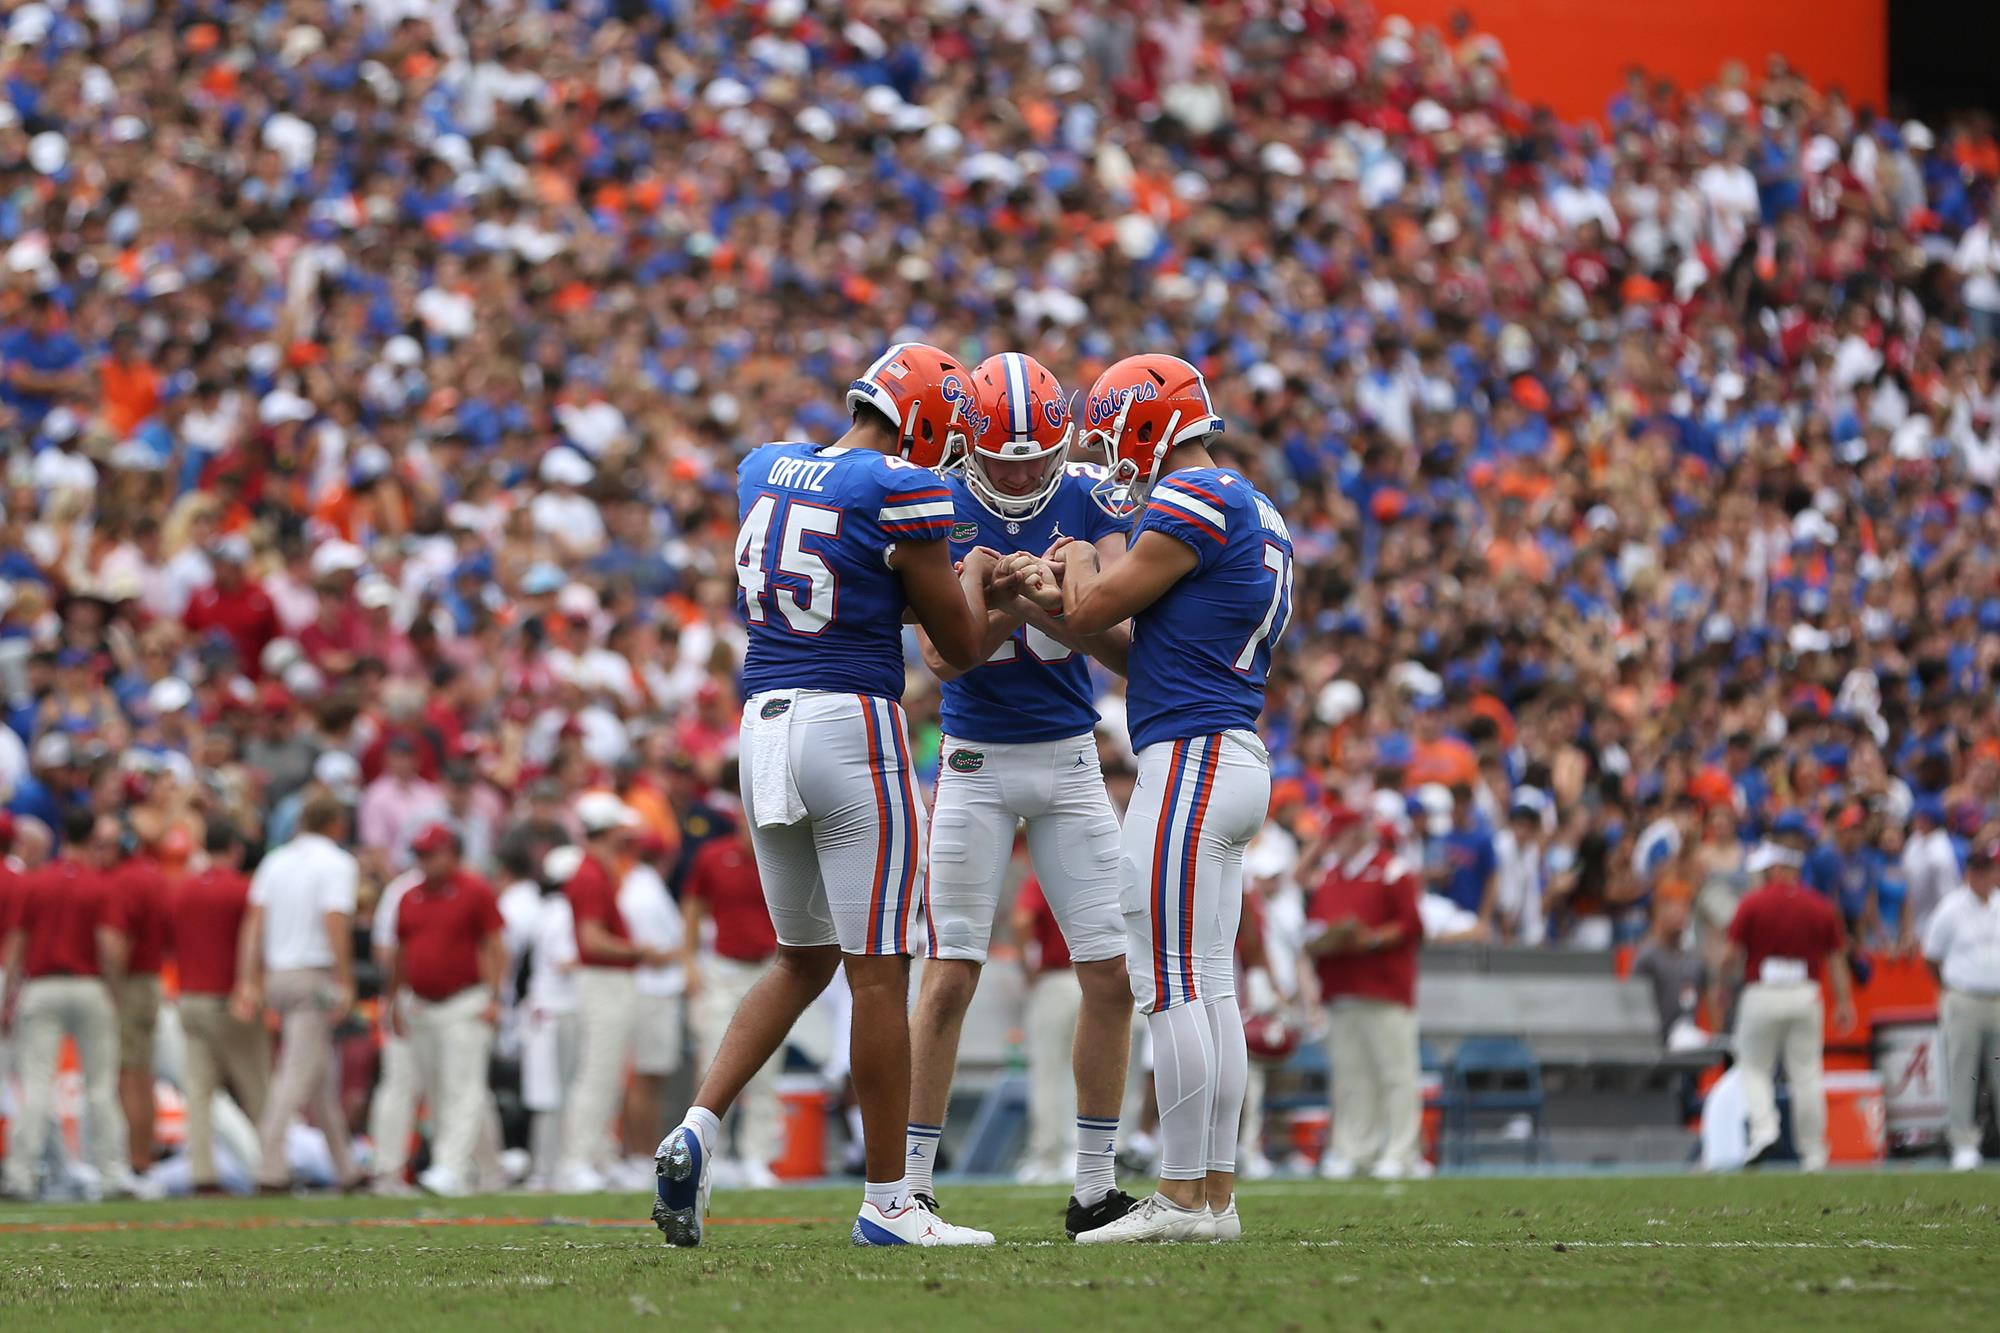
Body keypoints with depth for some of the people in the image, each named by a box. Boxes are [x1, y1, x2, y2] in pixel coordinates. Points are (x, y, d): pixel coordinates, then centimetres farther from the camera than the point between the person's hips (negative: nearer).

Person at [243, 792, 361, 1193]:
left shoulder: (275, 861, 12)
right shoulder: (337, 863, -6)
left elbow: (254, 918, 6)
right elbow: (335, 921, -17)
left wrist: (254, 980, 4)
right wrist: (345, 983, -17)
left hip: (277, 975, 7)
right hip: (315, 975, -7)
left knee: (318, 1073, 15)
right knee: (299, 1074, -8)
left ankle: (345, 1169, 19)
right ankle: (270, 1169, -16)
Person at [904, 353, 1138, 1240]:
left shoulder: (1086, 503, -1)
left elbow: (1119, 640, -8)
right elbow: (942, 656, -13)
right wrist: (1013, 604, -29)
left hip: (1070, 759, 3)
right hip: (976, 760, -3)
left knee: (1111, 974, 0)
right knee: (949, 979, -6)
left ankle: (1095, 1191, 9)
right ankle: (912, 1188, 1)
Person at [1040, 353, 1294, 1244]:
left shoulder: (1193, 501, -12)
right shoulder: (1255, 515, 19)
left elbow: (1094, 612, -9)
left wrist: (1078, 565, 12)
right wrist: (1056, 598, 17)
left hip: (1190, 761, -10)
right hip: (1235, 760, 10)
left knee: (1171, 985, -8)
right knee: (1208, 986, 10)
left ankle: (1181, 1196, -8)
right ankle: (1216, 1193, 10)